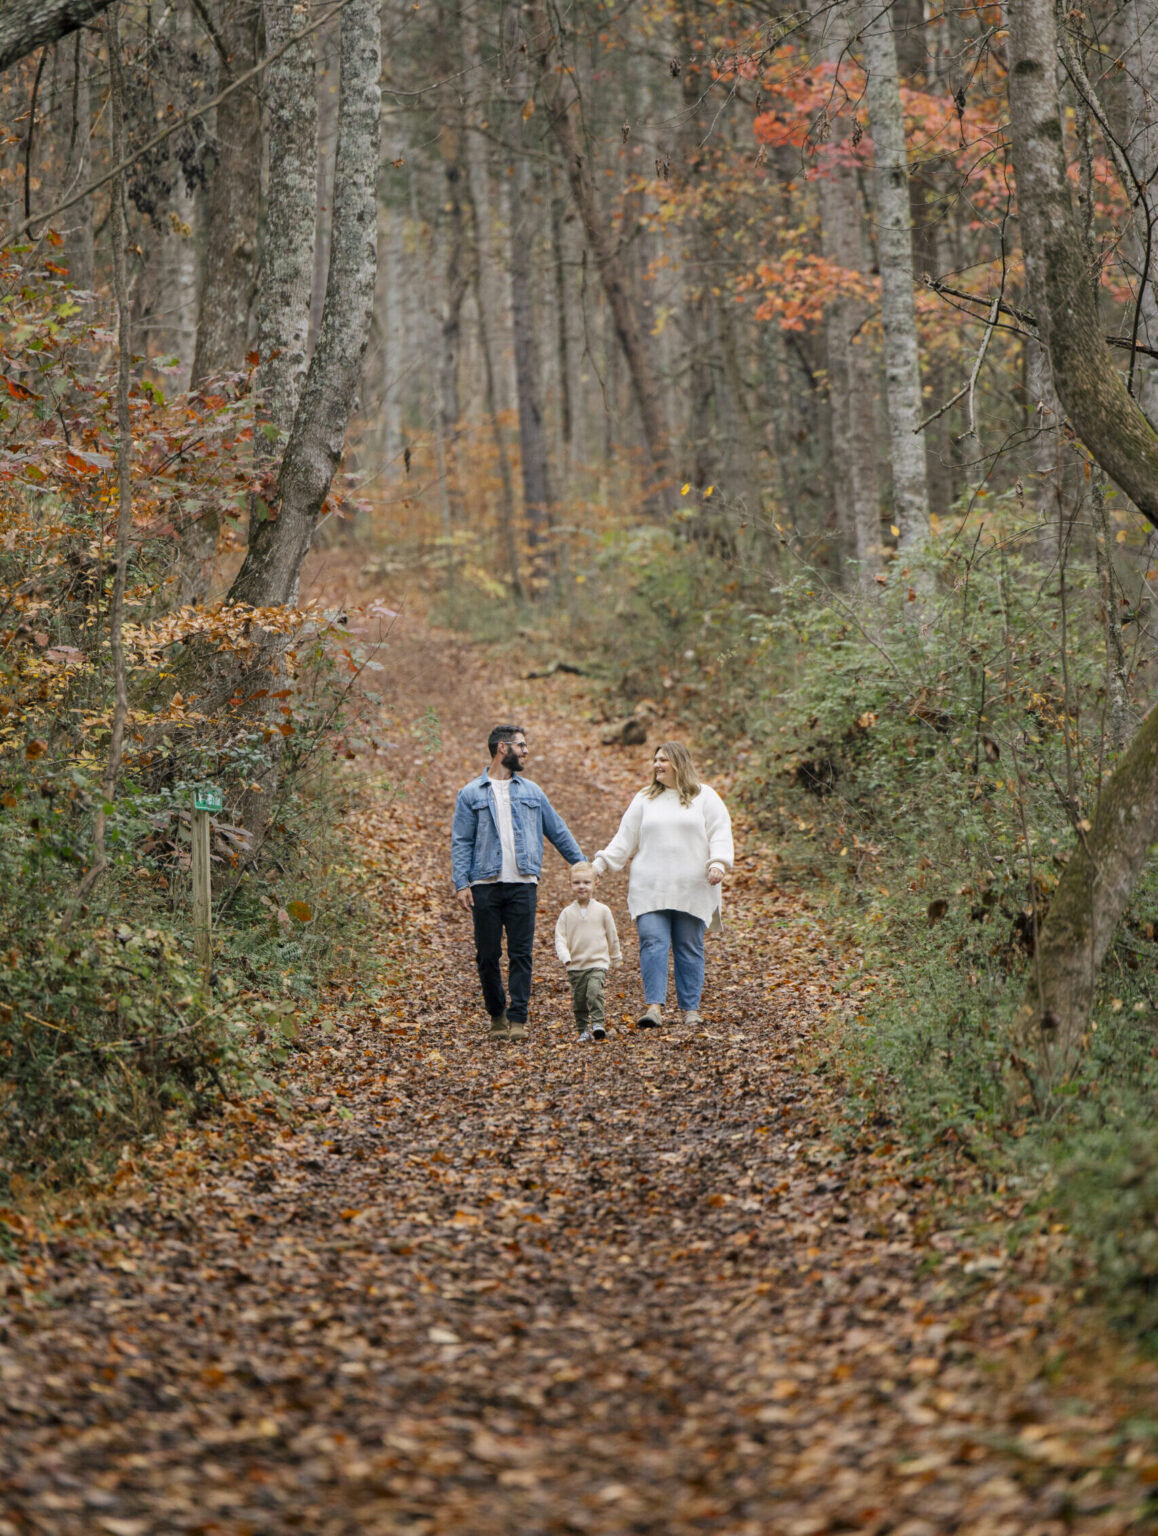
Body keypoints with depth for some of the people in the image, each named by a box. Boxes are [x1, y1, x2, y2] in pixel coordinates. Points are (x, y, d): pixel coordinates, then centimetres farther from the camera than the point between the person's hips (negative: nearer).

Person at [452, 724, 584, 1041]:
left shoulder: (531, 792, 15)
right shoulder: (471, 794, 6)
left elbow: (558, 832, 21)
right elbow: (460, 843, 2)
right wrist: (461, 884, -8)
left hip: (523, 884, 2)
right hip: (485, 885, -2)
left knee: (521, 955, -4)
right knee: (487, 956, 3)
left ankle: (518, 1018, -2)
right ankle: (497, 1015, 18)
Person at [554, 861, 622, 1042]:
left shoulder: (602, 910, 2)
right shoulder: (567, 913, 3)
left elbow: (612, 936, 12)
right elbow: (560, 937, 0)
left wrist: (615, 959, 20)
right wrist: (565, 956, -18)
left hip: (598, 962, -2)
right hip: (575, 965, 2)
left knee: (594, 991, -23)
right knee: (578, 999, 4)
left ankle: (597, 1022, -21)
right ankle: (583, 1030, 15)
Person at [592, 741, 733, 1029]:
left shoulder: (705, 797, 8)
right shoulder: (645, 800, 13)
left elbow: (720, 833, 3)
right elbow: (625, 838, 13)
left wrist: (718, 864, -13)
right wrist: (600, 863, 3)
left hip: (692, 889, -1)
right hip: (650, 888, 1)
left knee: (690, 948, 2)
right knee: (653, 943, -12)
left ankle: (691, 1009, 9)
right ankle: (654, 1007, -16)